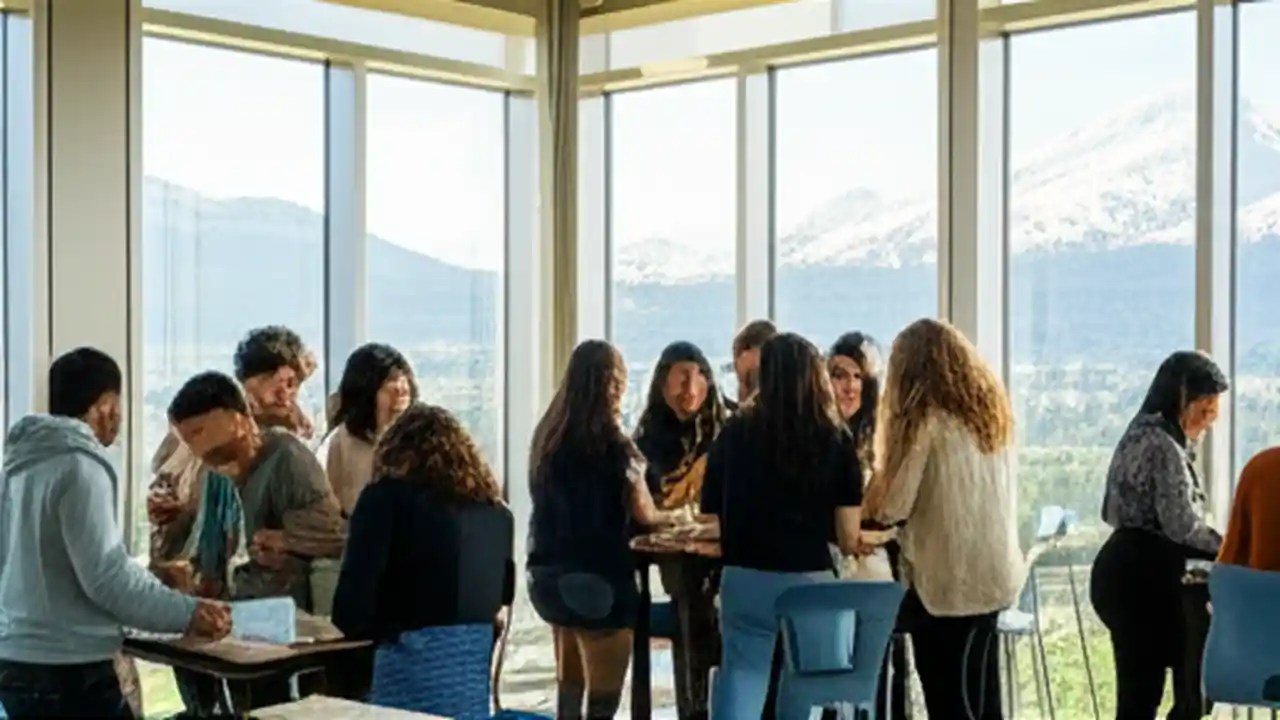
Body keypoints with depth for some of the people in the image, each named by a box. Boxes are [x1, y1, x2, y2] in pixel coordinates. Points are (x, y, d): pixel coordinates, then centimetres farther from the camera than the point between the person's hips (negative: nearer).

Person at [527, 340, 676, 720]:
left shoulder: (548, 435, 6)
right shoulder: (614, 445, -13)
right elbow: (644, 515, -6)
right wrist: (673, 516, 13)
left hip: (551, 573, 7)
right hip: (599, 578, -7)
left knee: (569, 688, 17)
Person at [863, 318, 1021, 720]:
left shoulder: (927, 419, -11)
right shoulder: (992, 412, 9)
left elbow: (893, 507, -14)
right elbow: (995, 497, 13)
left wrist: (869, 501, 8)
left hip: (946, 579, -7)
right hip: (992, 573, 7)